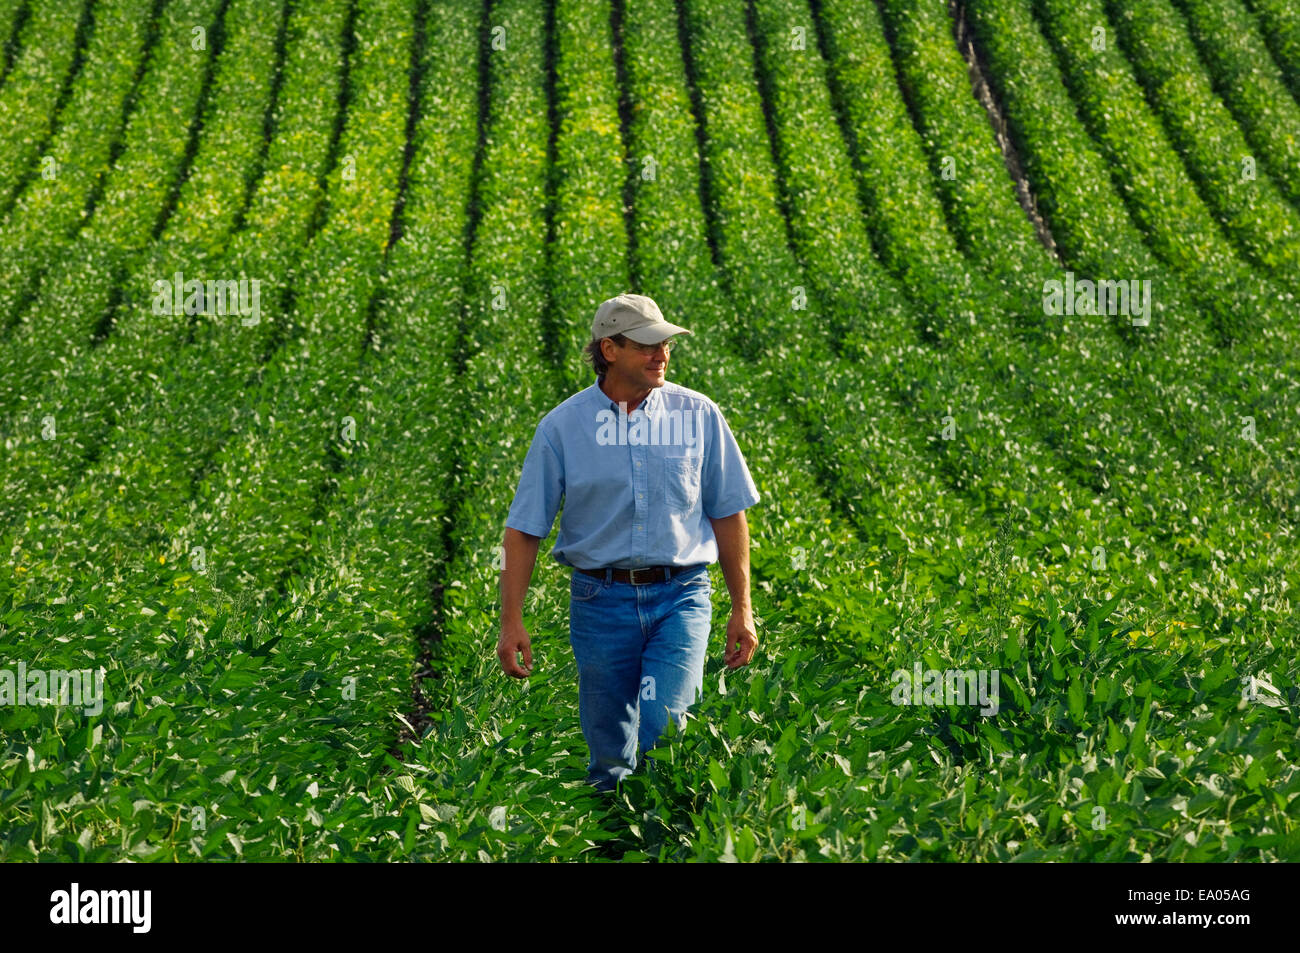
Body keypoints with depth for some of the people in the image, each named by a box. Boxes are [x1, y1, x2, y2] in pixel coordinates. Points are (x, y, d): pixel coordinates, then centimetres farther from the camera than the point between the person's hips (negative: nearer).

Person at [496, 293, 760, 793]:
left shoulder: (699, 415, 2)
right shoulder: (562, 426, 0)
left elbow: (728, 515, 9)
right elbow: (524, 528, 3)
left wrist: (742, 609, 7)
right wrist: (511, 622, -3)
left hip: (680, 596, 0)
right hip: (602, 600, 1)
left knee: (663, 724, -20)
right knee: (610, 755, 6)